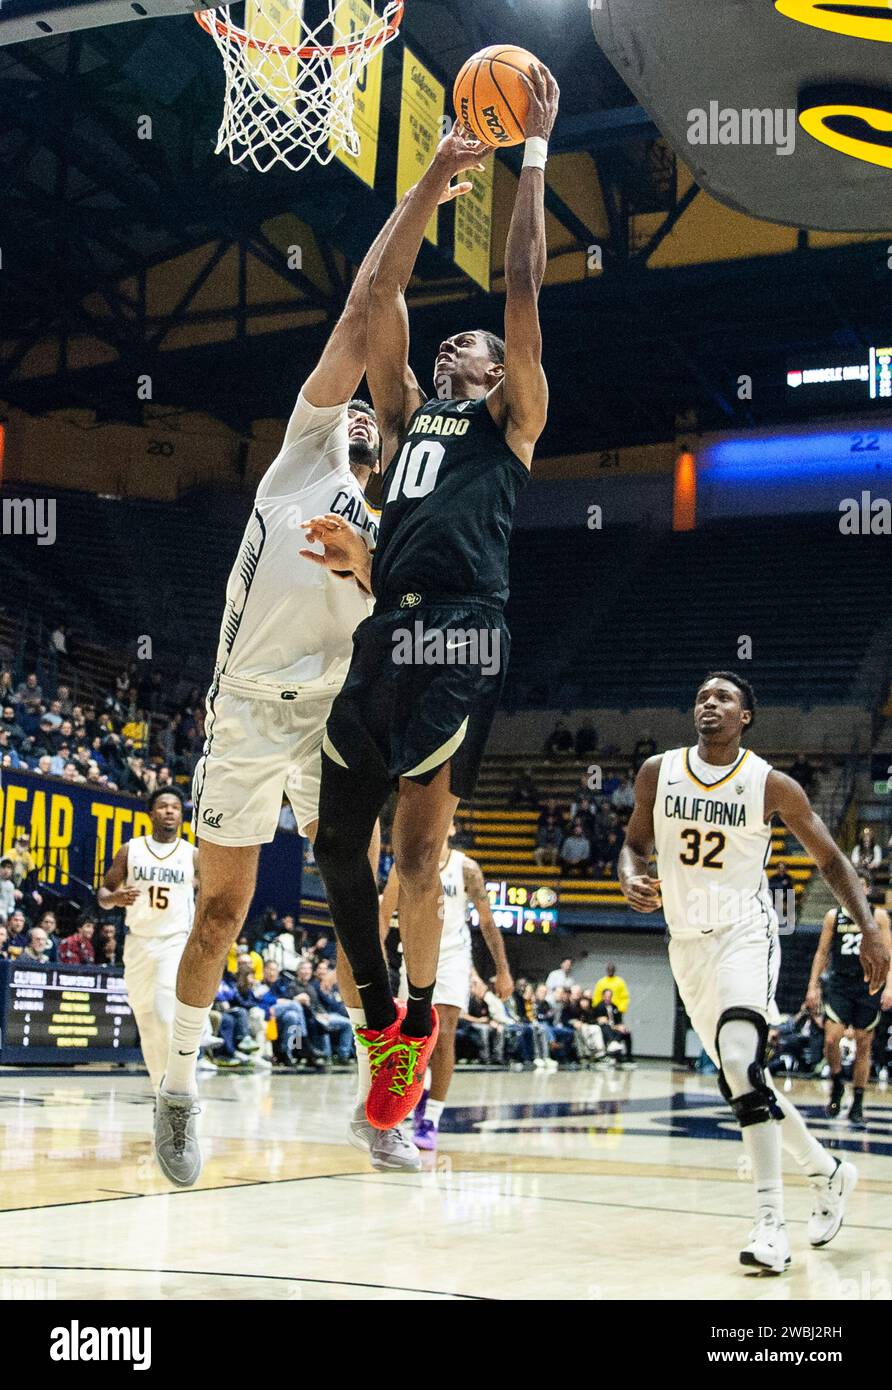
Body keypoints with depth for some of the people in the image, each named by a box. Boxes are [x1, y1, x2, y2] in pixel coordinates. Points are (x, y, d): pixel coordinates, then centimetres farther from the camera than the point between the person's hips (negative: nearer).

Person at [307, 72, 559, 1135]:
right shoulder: (406, 414, 26)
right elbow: (384, 292, 21)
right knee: (335, 837, 5)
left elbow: (523, 287, 8)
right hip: (386, 635, 5)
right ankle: (380, 1022, 21)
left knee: (417, 846, -12)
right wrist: (436, 177, 22)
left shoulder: (513, 420, 14)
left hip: (464, 637, -5)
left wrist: (534, 152, 11)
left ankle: (419, 1019, 6)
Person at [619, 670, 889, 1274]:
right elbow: (637, 844, 14)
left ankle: (772, 1222, -21)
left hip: (745, 934, -5)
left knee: (741, 1066, -25)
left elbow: (830, 859, 1)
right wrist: (632, 878, -10)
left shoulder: (771, 784, -8)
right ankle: (828, 1172, 34)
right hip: (687, 945, 5)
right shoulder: (659, 773, 0)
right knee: (742, 1081, 12)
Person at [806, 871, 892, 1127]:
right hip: (840, 985, 1)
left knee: (863, 1046, 3)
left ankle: (857, 1106, 11)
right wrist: (813, 986, 3)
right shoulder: (833, 916, 6)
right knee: (831, 1039, -14)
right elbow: (822, 953, 9)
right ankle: (836, 1084, 13)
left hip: (869, 987, 0)